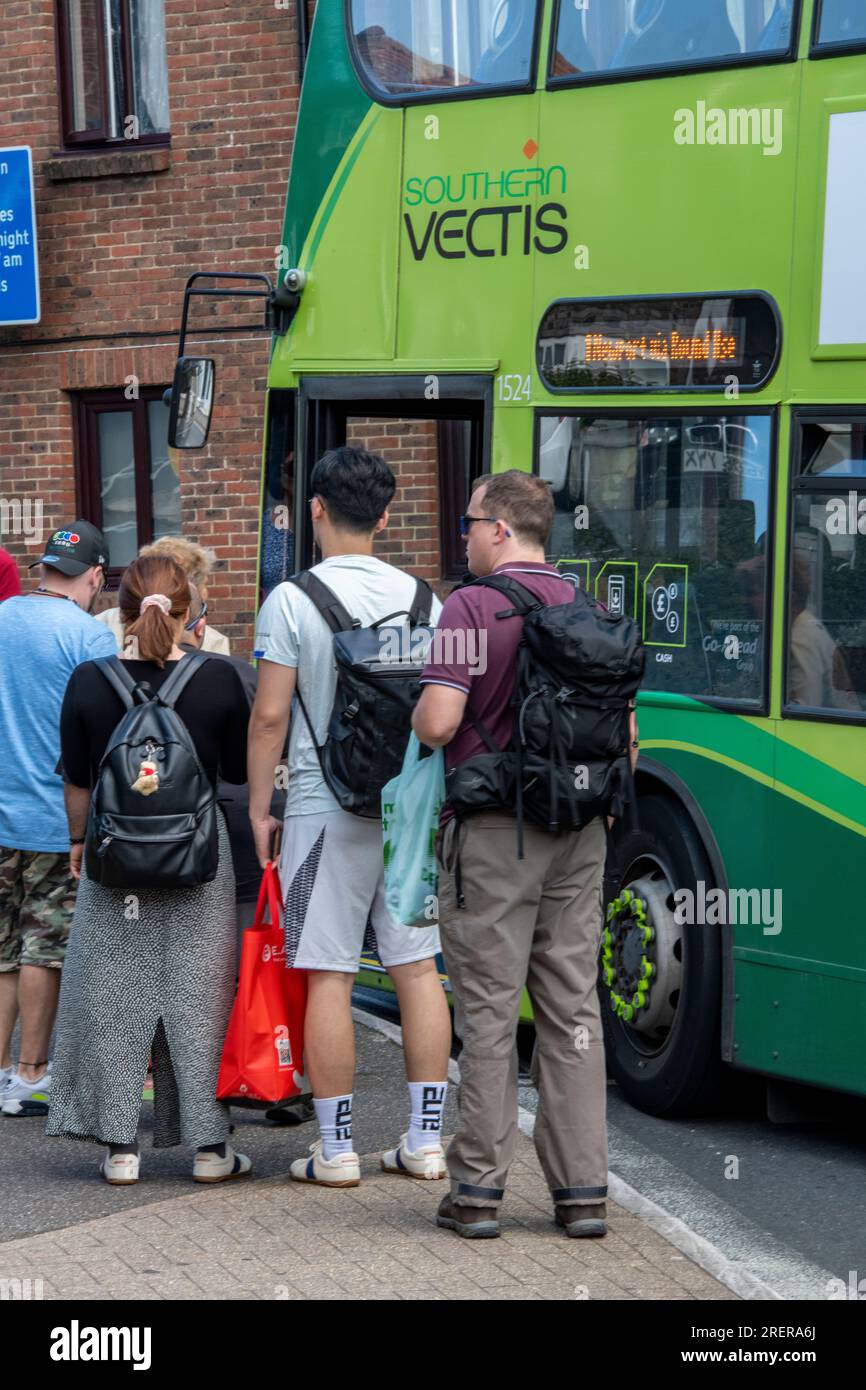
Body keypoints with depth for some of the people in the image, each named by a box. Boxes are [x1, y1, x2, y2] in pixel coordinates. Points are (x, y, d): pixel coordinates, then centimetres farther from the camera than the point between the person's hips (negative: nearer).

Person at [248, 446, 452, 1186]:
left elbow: (270, 715, -10)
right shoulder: (419, 596, 6)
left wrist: (259, 807, -1)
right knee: (418, 967, 8)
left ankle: (335, 1149, 3)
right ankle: (425, 1142, 12)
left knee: (328, 975, 0)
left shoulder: (292, 599, -7)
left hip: (328, 810, -4)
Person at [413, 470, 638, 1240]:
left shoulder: (472, 607, -10)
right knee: (573, 1006, 8)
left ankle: (479, 1189, 4)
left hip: (492, 834, -5)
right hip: (577, 832, 5)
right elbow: (623, 730, 10)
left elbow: (437, 722, -18)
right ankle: (583, 1189, 9)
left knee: (489, 1009, 1)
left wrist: (411, 718, 5)